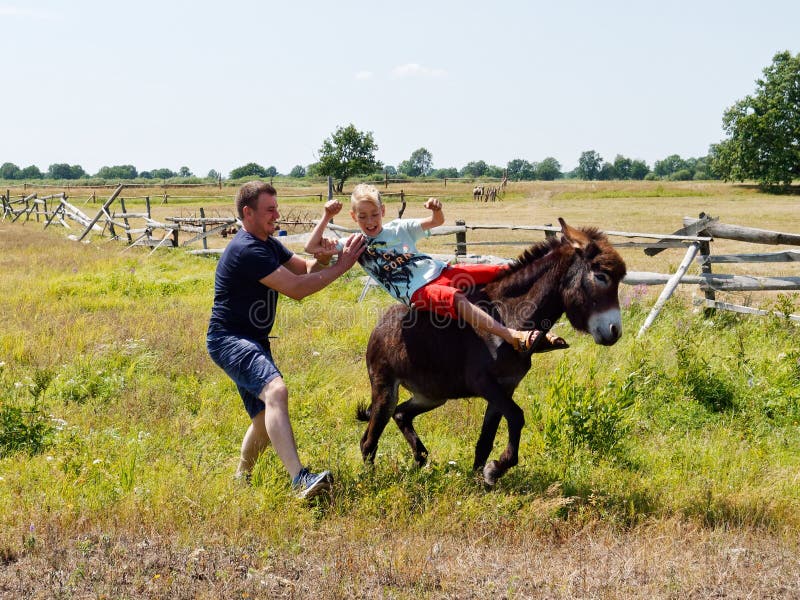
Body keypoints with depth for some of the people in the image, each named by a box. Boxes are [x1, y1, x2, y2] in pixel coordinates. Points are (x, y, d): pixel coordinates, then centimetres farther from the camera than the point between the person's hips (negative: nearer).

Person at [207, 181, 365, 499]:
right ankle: (300, 480, -45)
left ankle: (240, 479, 35)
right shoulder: (247, 250, -19)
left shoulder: (269, 244, 14)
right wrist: (341, 265, -17)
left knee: (265, 419, 13)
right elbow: (295, 288, -21)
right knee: (275, 390, -32)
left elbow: (304, 269, 14)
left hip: (254, 342, 11)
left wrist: (322, 259, -9)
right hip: (229, 339, -11)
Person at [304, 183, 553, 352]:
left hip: (438, 271, 5)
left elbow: (436, 222, 11)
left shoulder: (398, 228, 14)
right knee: (456, 298, -37)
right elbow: (312, 247, 4)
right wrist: (327, 217, -1)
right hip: (416, 292, -5)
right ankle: (513, 337, -48)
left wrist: (437, 210, -11)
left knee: (499, 272, -8)